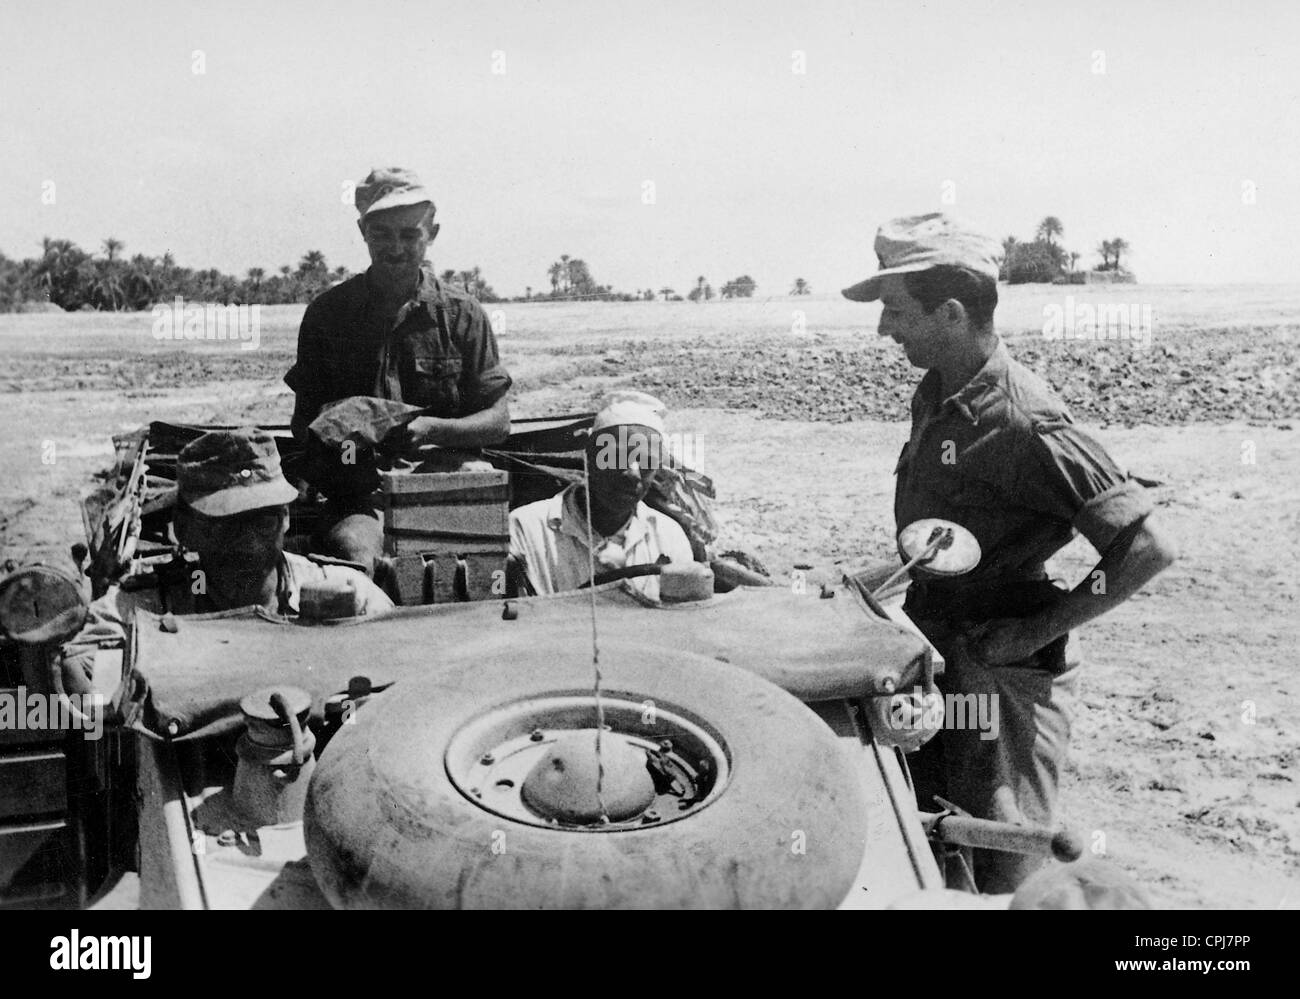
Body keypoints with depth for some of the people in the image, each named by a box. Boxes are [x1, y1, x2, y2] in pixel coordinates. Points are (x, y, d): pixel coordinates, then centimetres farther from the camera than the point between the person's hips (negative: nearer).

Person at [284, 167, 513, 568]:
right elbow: (303, 419, 15)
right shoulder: (328, 312, 11)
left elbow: (498, 422, 7)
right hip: (359, 495, 0)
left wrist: (430, 428, -11)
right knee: (354, 553, -34)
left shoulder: (462, 315, 8)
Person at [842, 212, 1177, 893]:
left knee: (1000, 872, 5)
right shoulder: (935, 396, 4)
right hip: (934, 661, 8)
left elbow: (1147, 549, -25)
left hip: (1006, 678, -8)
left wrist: (1037, 630, -21)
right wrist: (897, 580, 7)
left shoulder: (1023, 423, -24)